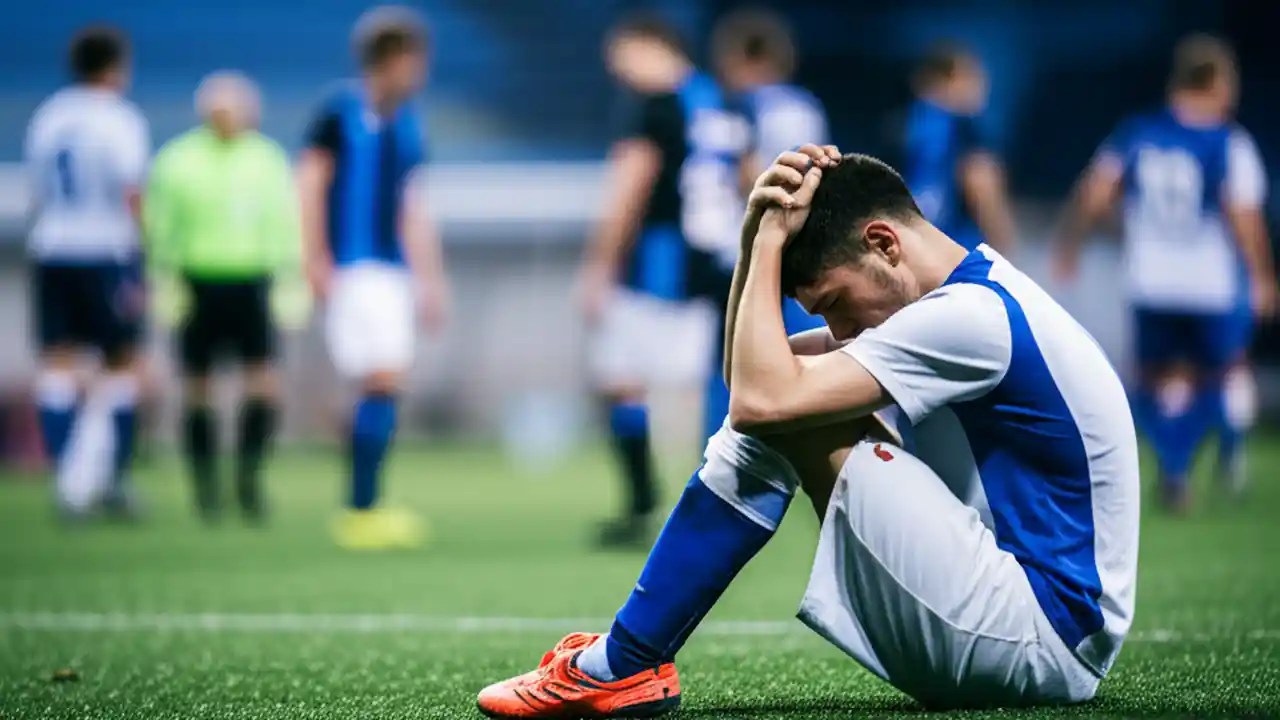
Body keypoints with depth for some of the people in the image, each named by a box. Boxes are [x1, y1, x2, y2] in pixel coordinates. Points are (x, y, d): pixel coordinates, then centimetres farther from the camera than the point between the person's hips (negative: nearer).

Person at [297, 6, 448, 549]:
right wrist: (317, 262, -10)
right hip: (351, 269, -7)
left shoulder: (407, 126, 16)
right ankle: (363, 510, -13)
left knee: (383, 387, 3)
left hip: (393, 269, 7)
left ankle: (360, 511, 10)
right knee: (384, 380, -15)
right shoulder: (339, 114, -3)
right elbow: (309, 186, -4)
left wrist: (430, 279, 19)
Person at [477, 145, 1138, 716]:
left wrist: (772, 240, -13)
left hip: (1038, 644, -11)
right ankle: (625, 658, 6)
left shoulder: (974, 316, -18)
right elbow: (751, 375, 14)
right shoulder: (973, 294, 14)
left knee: (786, 413, -15)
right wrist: (757, 238, -1)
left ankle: (621, 666, -7)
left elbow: (761, 396, -25)